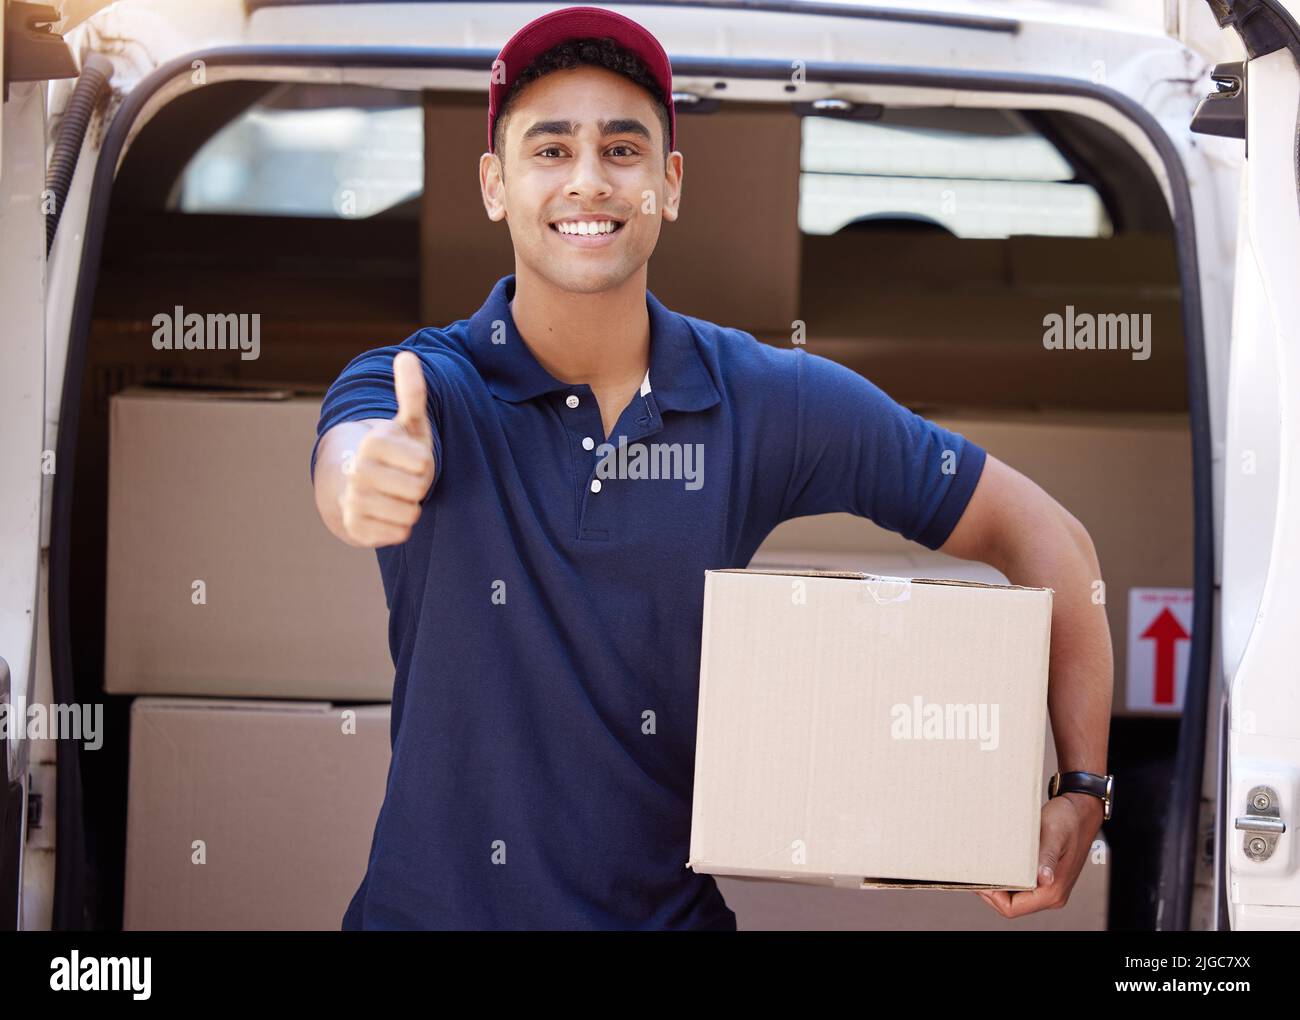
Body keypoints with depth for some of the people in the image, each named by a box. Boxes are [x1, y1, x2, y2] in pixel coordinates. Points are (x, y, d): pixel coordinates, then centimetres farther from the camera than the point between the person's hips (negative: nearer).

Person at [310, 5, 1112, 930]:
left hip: (674, 909, 2)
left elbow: (1038, 534, 1)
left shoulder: (771, 403, -3)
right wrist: (371, 481, -52)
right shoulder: (416, 390, -7)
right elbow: (353, 464, -29)